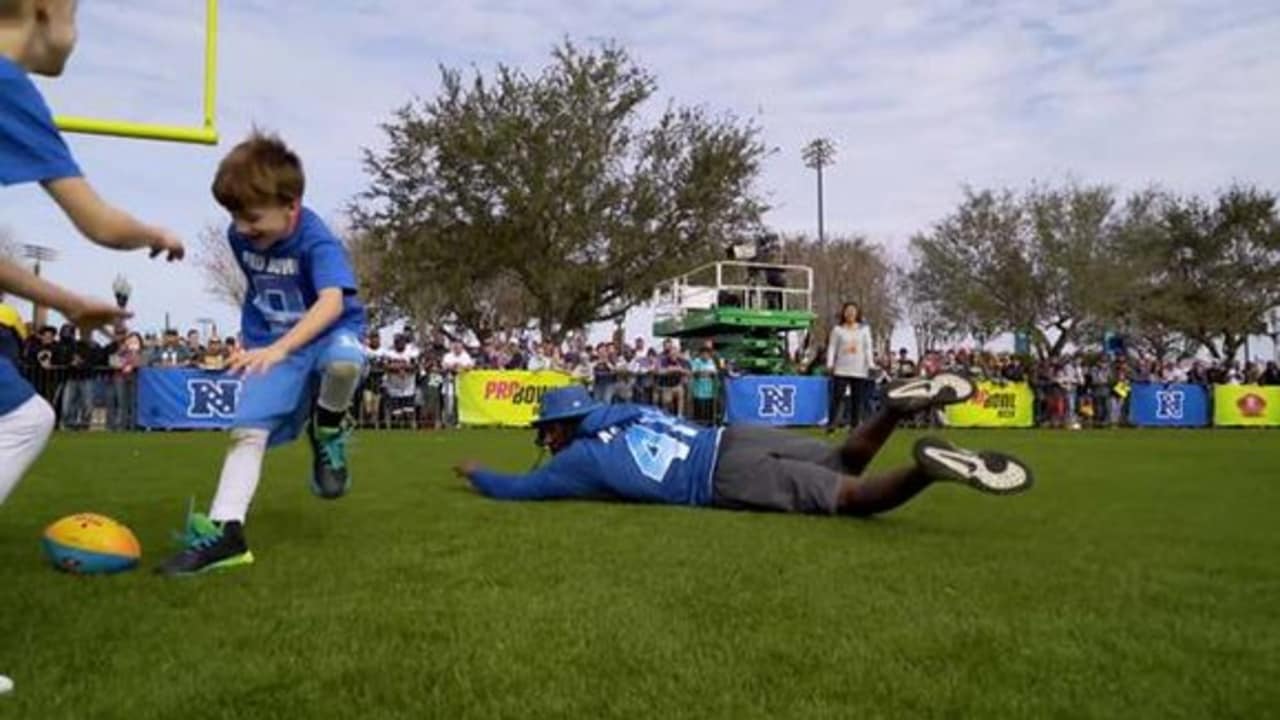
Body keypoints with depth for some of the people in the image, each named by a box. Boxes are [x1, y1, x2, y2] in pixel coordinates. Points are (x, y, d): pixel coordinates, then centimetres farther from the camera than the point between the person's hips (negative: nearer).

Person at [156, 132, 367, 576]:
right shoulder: (240, 236, -5)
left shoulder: (317, 241, -26)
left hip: (328, 334, -5)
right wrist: (256, 339, 17)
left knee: (345, 358, -40)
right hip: (271, 346, 5)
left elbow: (333, 303, -42)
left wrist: (279, 349, -55)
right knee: (247, 429, -9)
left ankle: (328, 432, -9)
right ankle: (225, 531, -5)